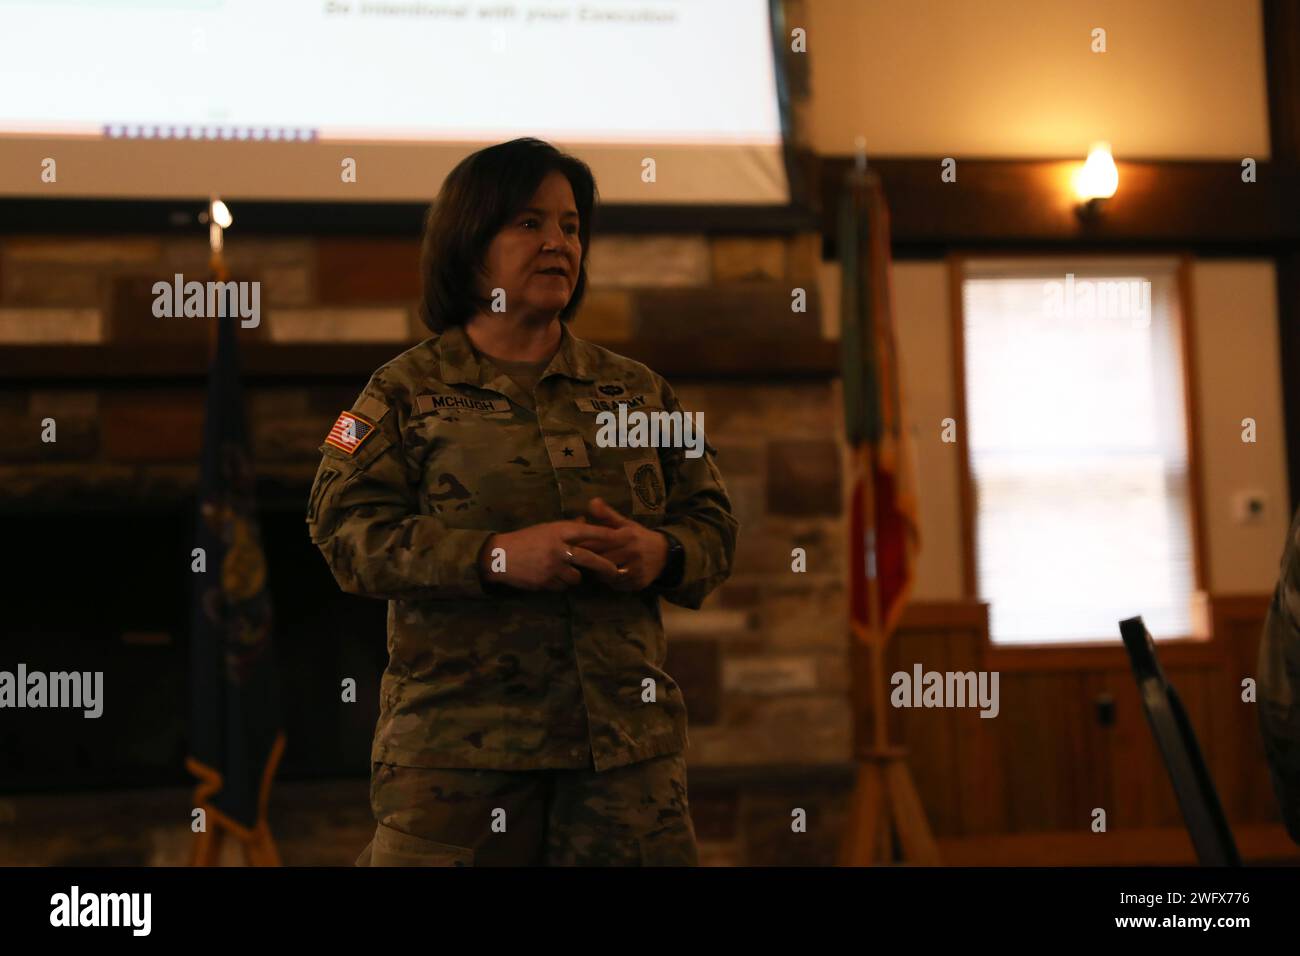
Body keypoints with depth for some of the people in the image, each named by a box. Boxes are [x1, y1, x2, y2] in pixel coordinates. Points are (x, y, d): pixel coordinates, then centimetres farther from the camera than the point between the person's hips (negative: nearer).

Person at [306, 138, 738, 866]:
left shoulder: (638, 391, 17)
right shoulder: (408, 391, 7)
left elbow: (715, 525, 15)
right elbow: (347, 531, -6)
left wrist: (660, 554, -9)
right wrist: (497, 556, -19)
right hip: (457, 741, -3)